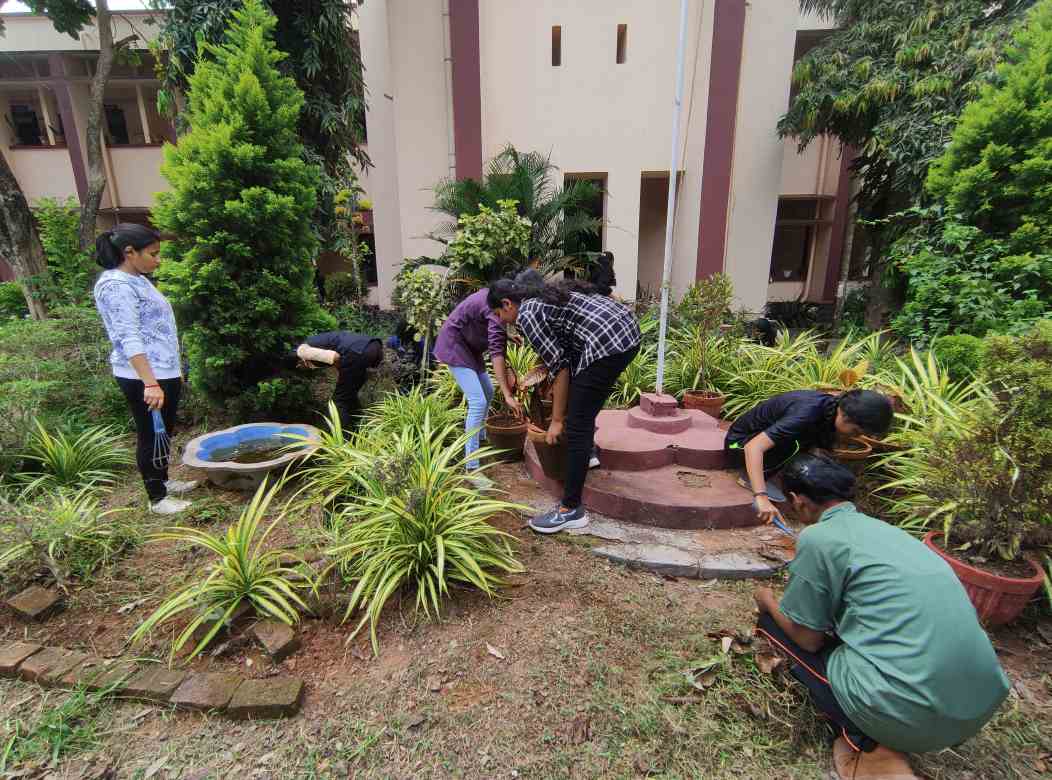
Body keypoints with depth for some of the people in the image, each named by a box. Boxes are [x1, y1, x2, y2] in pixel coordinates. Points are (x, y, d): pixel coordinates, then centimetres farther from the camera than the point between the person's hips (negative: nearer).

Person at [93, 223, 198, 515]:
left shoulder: (138, 280, 13)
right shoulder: (115, 286, -17)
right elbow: (128, 339, -24)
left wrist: (173, 370, 22)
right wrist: (150, 383, -30)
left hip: (165, 371, 9)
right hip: (143, 377, -9)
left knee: (164, 432, 20)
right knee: (151, 436, 2)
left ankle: (163, 481, 36)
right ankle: (157, 498, 15)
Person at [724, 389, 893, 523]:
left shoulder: (833, 408, -6)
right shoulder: (806, 414, -32)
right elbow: (753, 447, -41)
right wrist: (761, 497, -48)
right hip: (740, 444, -8)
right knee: (795, 445, -31)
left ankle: (757, 476, 1)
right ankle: (751, 478, -11)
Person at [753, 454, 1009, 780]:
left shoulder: (817, 537, -10)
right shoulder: (883, 528, 13)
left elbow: (808, 639, -2)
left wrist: (770, 602, 17)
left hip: (913, 713, -8)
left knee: (773, 621, 9)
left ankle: (870, 748, 2)